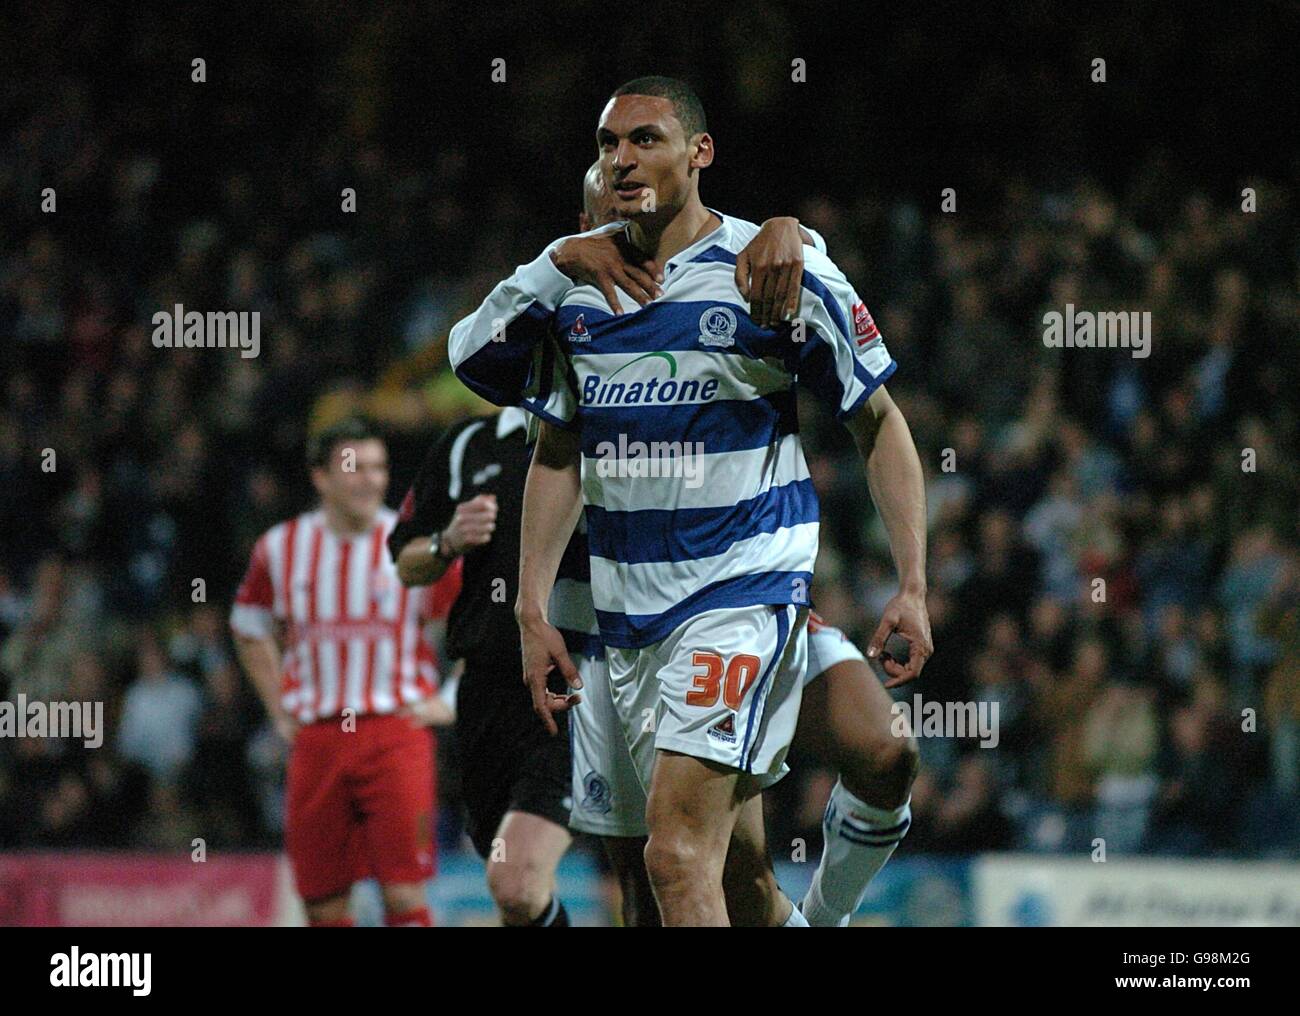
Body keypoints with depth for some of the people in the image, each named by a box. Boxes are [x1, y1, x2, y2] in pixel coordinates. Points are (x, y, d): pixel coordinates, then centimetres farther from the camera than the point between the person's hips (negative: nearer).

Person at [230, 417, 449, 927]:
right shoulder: (280, 547, 6)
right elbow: (251, 630, 23)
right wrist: (280, 709, 14)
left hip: (396, 728, -3)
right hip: (315, 740, 3)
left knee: (404, 890, -11)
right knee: (323, 899, 4)